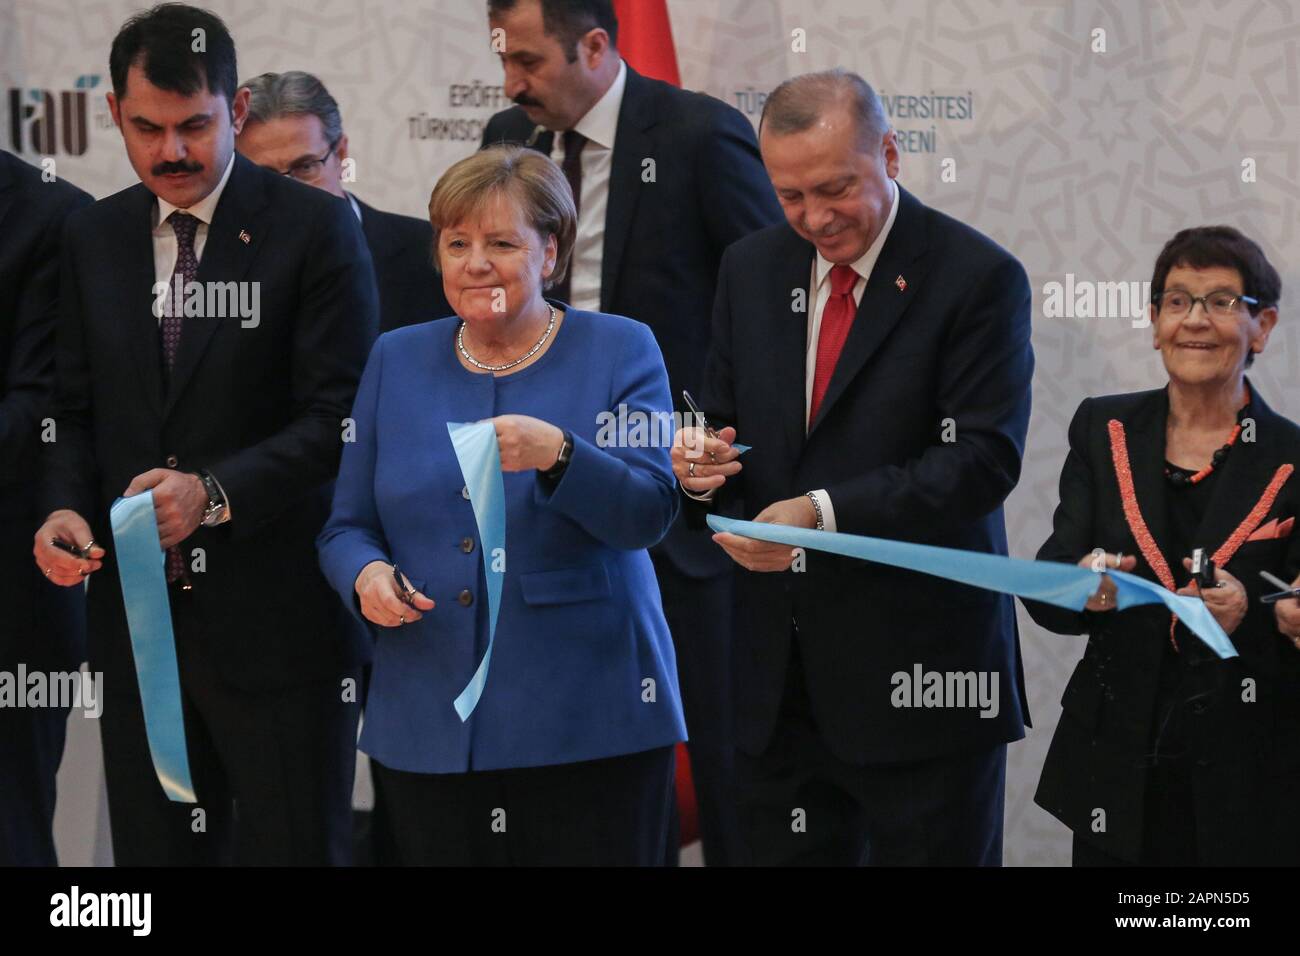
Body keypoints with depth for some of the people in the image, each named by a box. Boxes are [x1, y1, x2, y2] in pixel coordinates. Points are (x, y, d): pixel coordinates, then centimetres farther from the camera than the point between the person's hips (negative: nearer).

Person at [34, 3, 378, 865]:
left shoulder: (315, 229, -5)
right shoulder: (95, 238, 11)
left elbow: (338, 417, -10)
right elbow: (79, 409, 15)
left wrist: (216, 493, -22)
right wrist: (66, 506, -5)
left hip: (273, 617, -4)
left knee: (293, 848, 1)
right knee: (155, 852, 9)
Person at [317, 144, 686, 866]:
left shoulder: (620, 351, 2)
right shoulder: (396, 360, 12)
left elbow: (647, 513, -10)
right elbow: (346, 526, 13)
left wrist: (555, 453, -28)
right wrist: (368, 575, -10)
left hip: (587, 721, -3)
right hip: (429, 725, 3)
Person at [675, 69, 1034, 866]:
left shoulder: (978, 279, -9)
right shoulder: (752, 270, 10)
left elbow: (984, 459, -17)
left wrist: (826, 512, -26)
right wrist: (704, 462, -8)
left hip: (918, 672, -5)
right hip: (780, 673, 5)